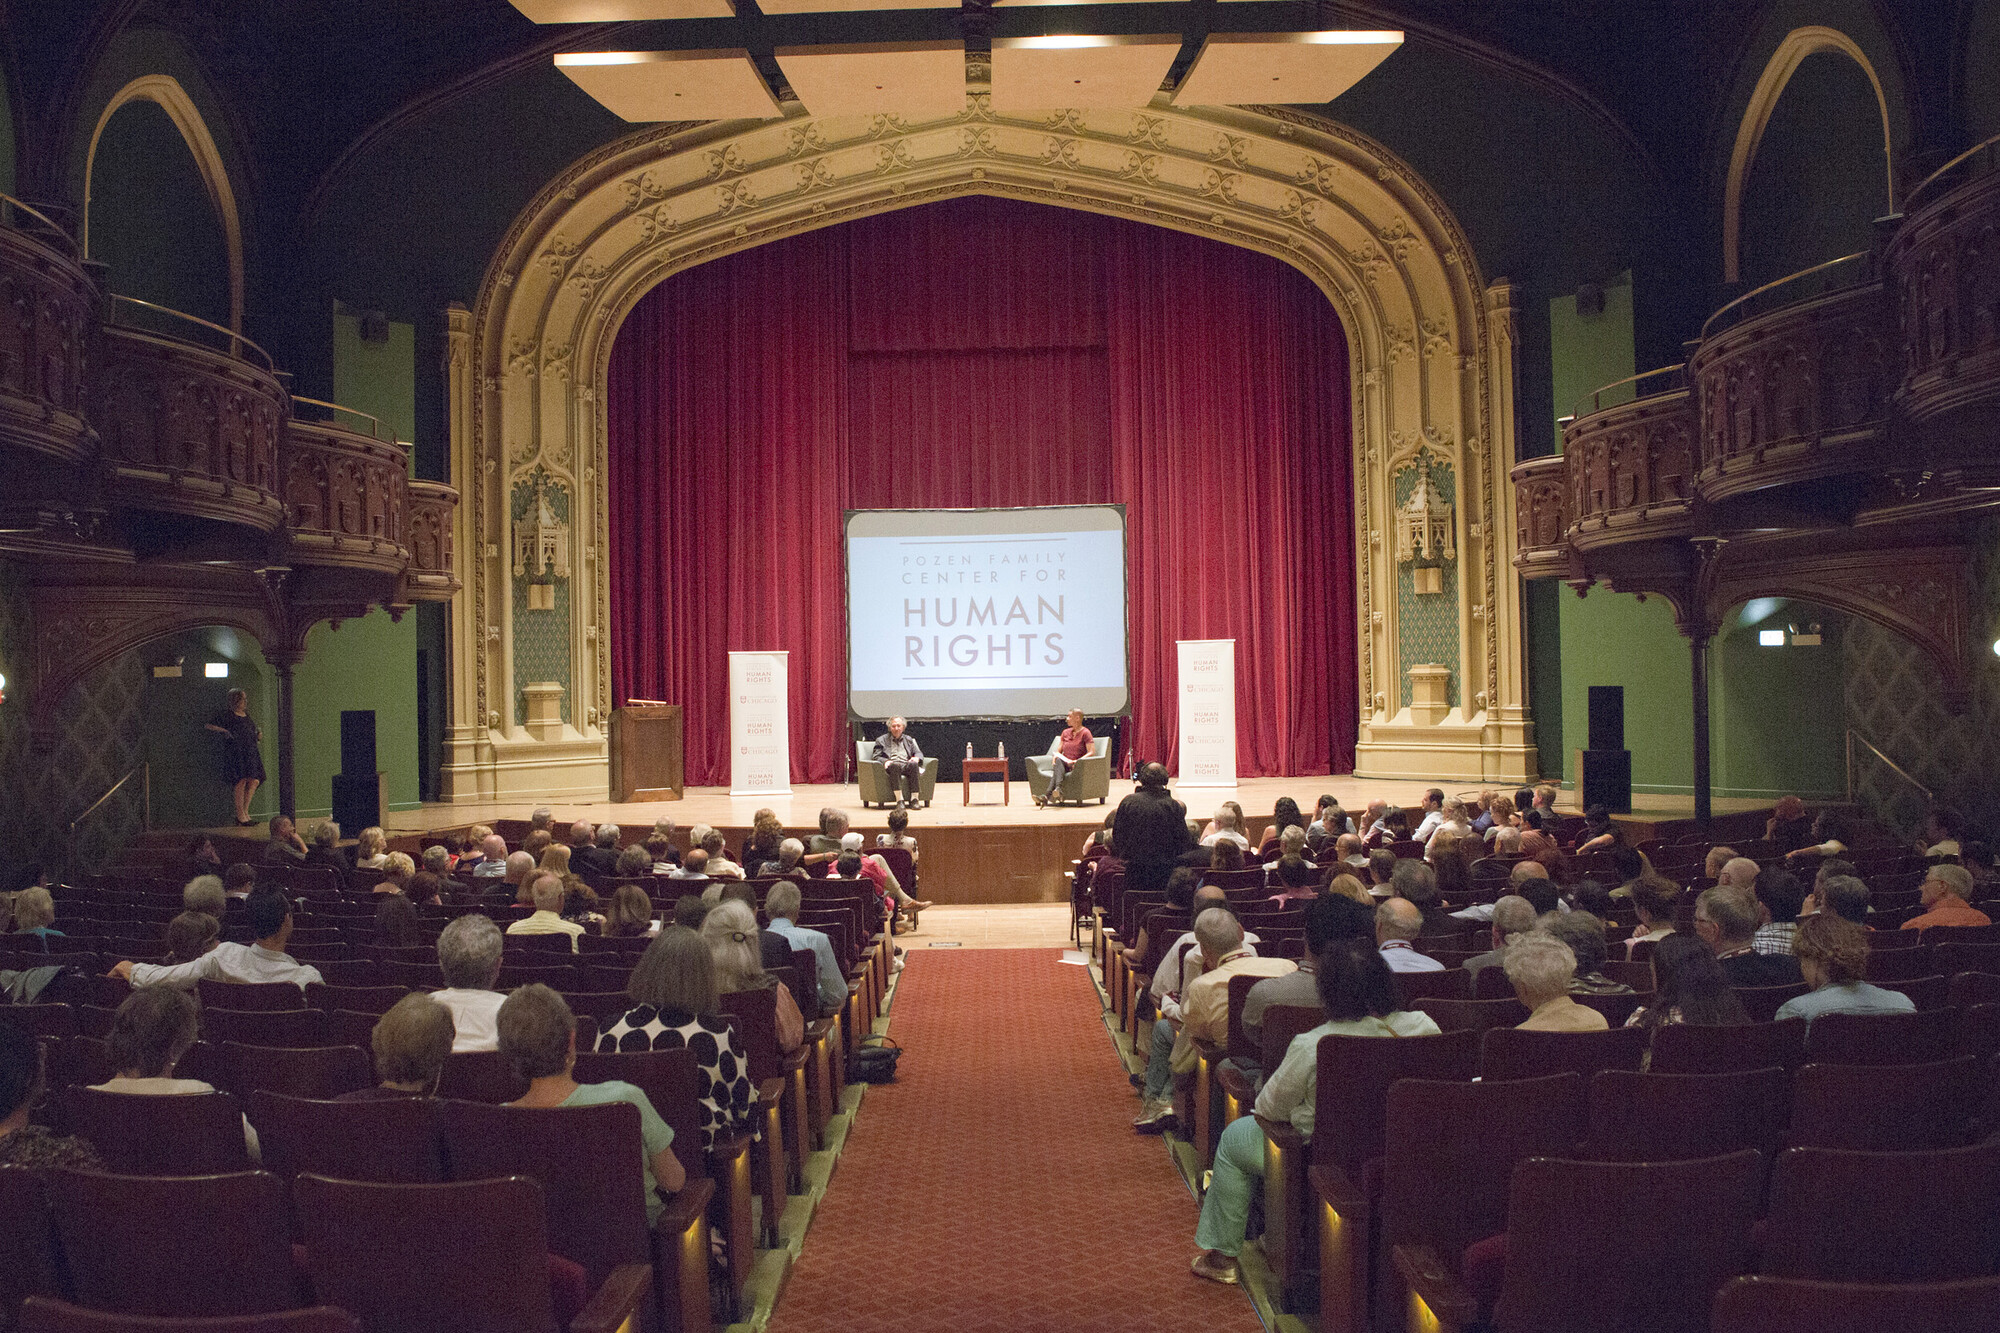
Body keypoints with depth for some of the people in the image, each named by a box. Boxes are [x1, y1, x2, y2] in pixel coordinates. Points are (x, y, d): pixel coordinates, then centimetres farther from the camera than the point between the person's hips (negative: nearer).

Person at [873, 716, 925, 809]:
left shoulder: (909, 739, 31)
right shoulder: (881, 740, 22)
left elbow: (918, 752, 22)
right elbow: (876, 757, 11)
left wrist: (916, 758, -4)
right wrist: (885, 761, -12)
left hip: (907, 765, 2)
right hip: (891, 766, -2)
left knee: (913, 764, -35)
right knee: (895, 765, -40)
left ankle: (914, 798, -39)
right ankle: (899, 800, -46)